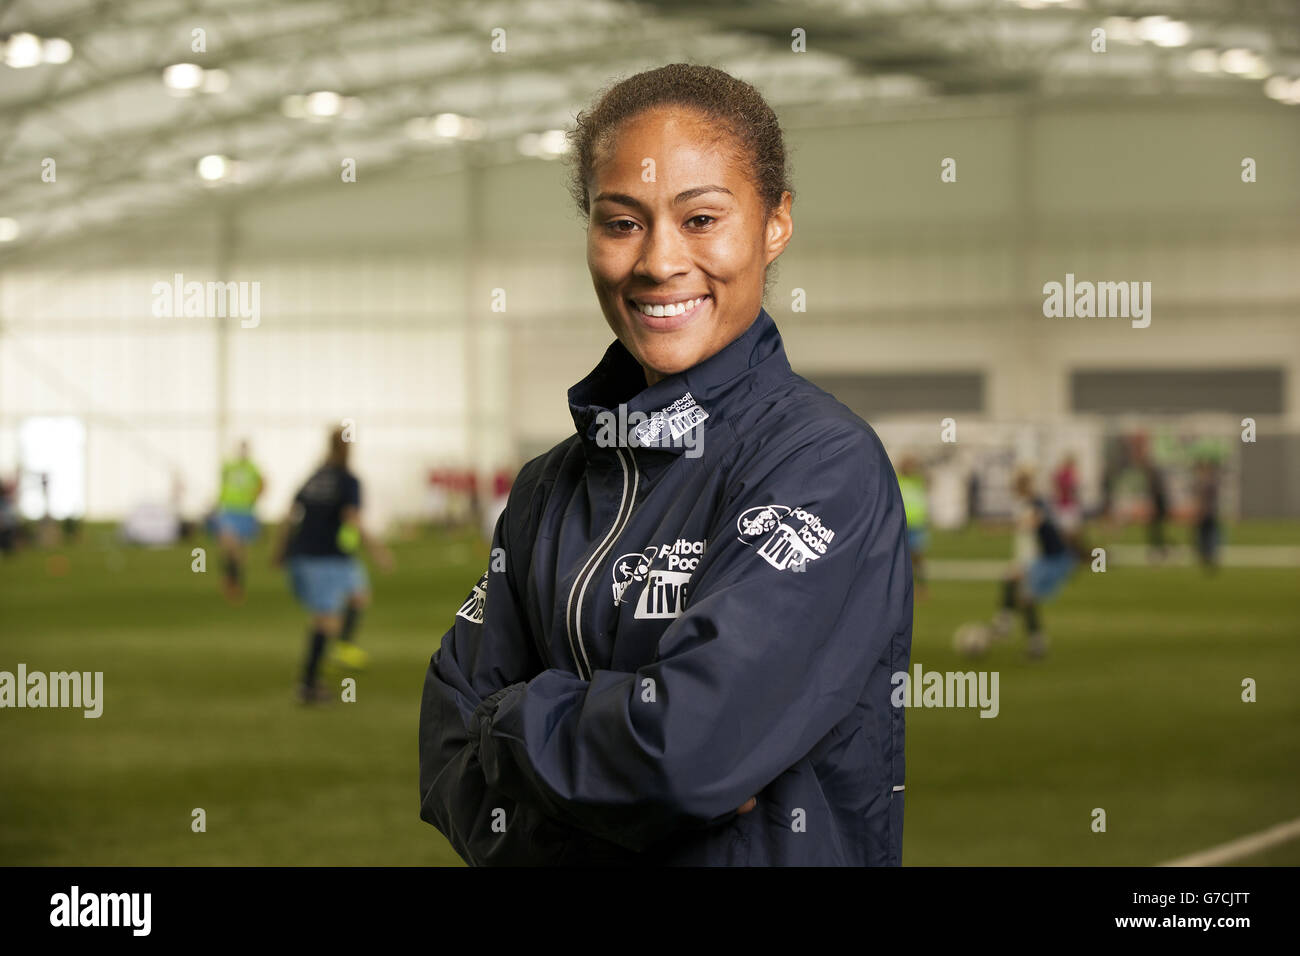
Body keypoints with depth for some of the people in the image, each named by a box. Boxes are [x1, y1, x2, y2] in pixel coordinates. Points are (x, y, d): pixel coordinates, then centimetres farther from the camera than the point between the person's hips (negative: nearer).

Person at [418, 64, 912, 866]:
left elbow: (695, 737, -29)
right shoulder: (552, 484, 1)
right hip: (559, 864, 5)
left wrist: (517, 720, -12)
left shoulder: (830, 465, -18)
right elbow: (449, 765, -4)